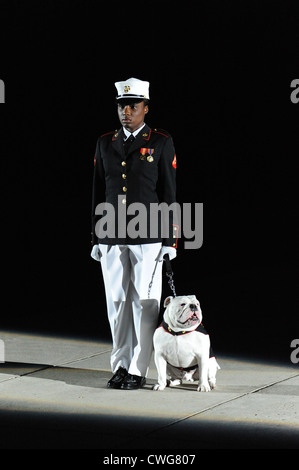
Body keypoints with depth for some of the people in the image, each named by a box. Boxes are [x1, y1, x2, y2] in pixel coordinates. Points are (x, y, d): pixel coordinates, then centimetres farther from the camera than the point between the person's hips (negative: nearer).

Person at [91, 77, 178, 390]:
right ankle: (120, 365, 15)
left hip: (148, 237, -3)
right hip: (112, 237, 4)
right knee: (116, 302, 6)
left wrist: (170, 241, -5)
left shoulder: (161, 143, 1)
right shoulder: (105, 143, 11)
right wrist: (96, 239, 9)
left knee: (144, 303, -2)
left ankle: (138, 370, 4)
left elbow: (168, 194, -1)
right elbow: (99, 193, 13)